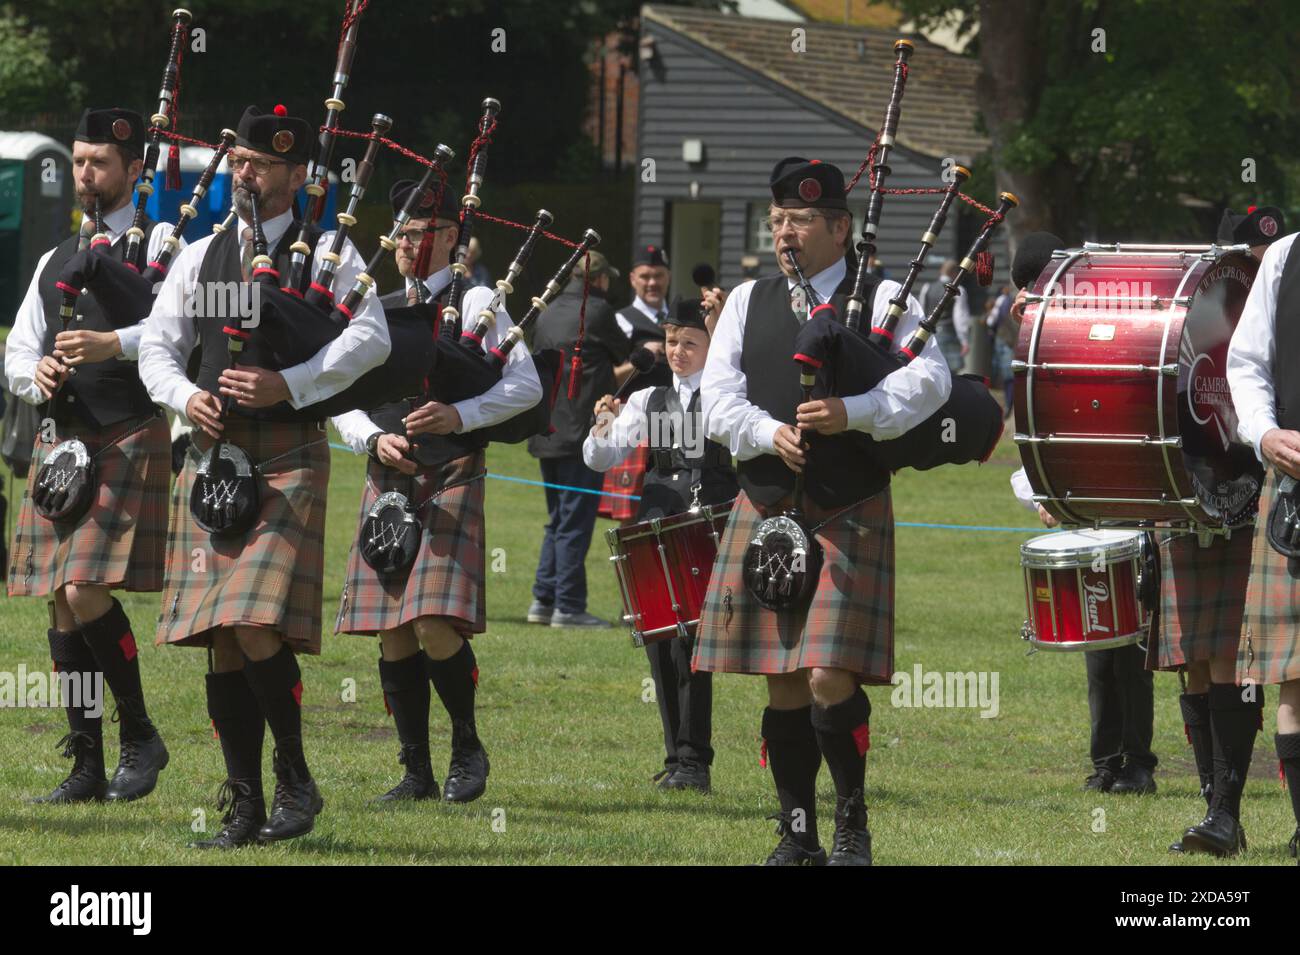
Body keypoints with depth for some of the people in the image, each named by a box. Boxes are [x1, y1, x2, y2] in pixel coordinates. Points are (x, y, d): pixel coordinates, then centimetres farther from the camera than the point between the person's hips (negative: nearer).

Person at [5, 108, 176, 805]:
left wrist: (115, 344, -28)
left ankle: (140, 736, 1)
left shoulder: (160, 242, 0)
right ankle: (86, 767, 10)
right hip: (59, 441, 7)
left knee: (88, 591, -17)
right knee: (62, 603, 4)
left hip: (129, 439, -7)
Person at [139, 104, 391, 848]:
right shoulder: (201, 258, 14)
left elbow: (372, 339, -10)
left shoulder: (327, 253, 2)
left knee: (259, 626, -17)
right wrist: (186, 396, -8)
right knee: (221, 638, 2)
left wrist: (289, 383, -20)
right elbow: (158, 347, 13)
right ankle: (245, 806, 9)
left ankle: (296, 779, 1)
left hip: (288, 456, -4)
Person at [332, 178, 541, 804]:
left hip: (451, 479, -4)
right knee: (393, 637, 2)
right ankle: (417, 771, 12)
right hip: (387, 482, 4)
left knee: (437, 626, -16)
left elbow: (526, 387, -2)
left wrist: (460, 415, -15)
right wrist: (375, 441, -7)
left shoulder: (475, 304, 3)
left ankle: (467, 748, 6)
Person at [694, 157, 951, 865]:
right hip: (765, 509, 4)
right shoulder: (747, 302, 13)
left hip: (849, 514, -4)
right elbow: (718, 401, 5)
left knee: (831, 678, -13)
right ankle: (797, 833, 15)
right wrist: (770, 433, -14)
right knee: (782, 684, 5)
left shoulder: (882, 298, 3)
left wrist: (851, 413, -23)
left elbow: (930, 379, -10)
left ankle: (853, 824, 4)